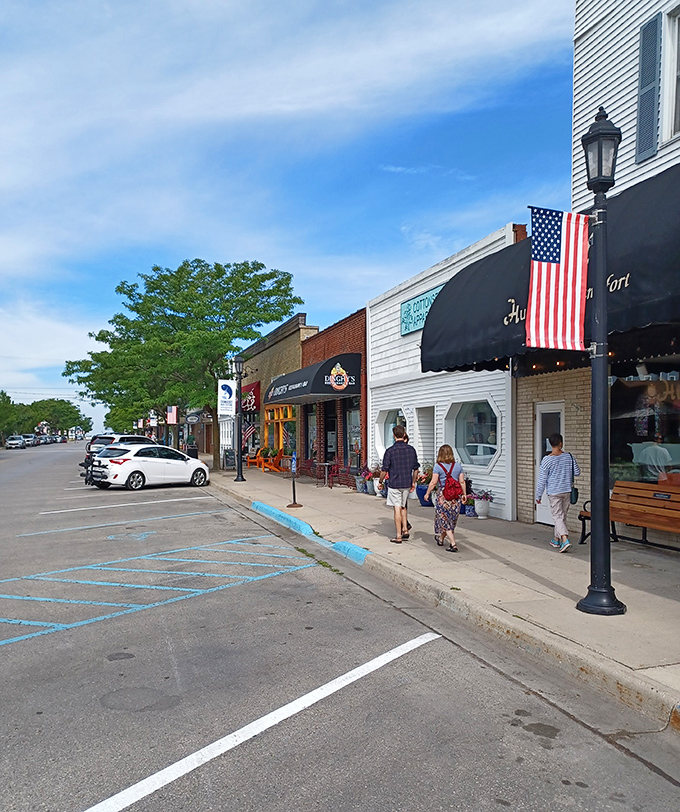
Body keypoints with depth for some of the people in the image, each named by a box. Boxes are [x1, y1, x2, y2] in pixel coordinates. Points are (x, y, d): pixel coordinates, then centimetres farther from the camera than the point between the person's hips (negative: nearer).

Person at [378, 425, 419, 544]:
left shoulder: (390, 451, -12)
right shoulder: (411, 449, 1)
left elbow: (384, 470, -8)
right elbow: (416, 468, 8)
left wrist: (380, 482, 7)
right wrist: (413, 482, 19)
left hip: (395, 484, -4)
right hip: (407, 484, 4)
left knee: (397, 509, 0)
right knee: (403, 507, 21)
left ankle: (398, 536, 5)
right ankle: (405, 530, 17)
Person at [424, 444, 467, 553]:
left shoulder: (438, 466, -8)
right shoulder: (458, 466, 3)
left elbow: (433, 482, -7)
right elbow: (462, 482, 4)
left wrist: (427, 494, 4)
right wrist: (464, 494, 14)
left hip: (443, 496, -4)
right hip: (456, 496, 5)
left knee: (444, 520, 5)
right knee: (451, 519, 18)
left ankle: (453, 544, -4)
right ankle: (440, 539, 37)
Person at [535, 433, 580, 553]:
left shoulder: (547, 460, -13)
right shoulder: (569, 457, -3)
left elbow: (541, 480, -10)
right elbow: (577, 473, 8)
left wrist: (538, 496, -1)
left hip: (554, 492, -4)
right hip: (567, 491, 4)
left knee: (558, 517, -4)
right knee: (562, 516, 15)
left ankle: (565, 540, -20)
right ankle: (557, 539, 28)